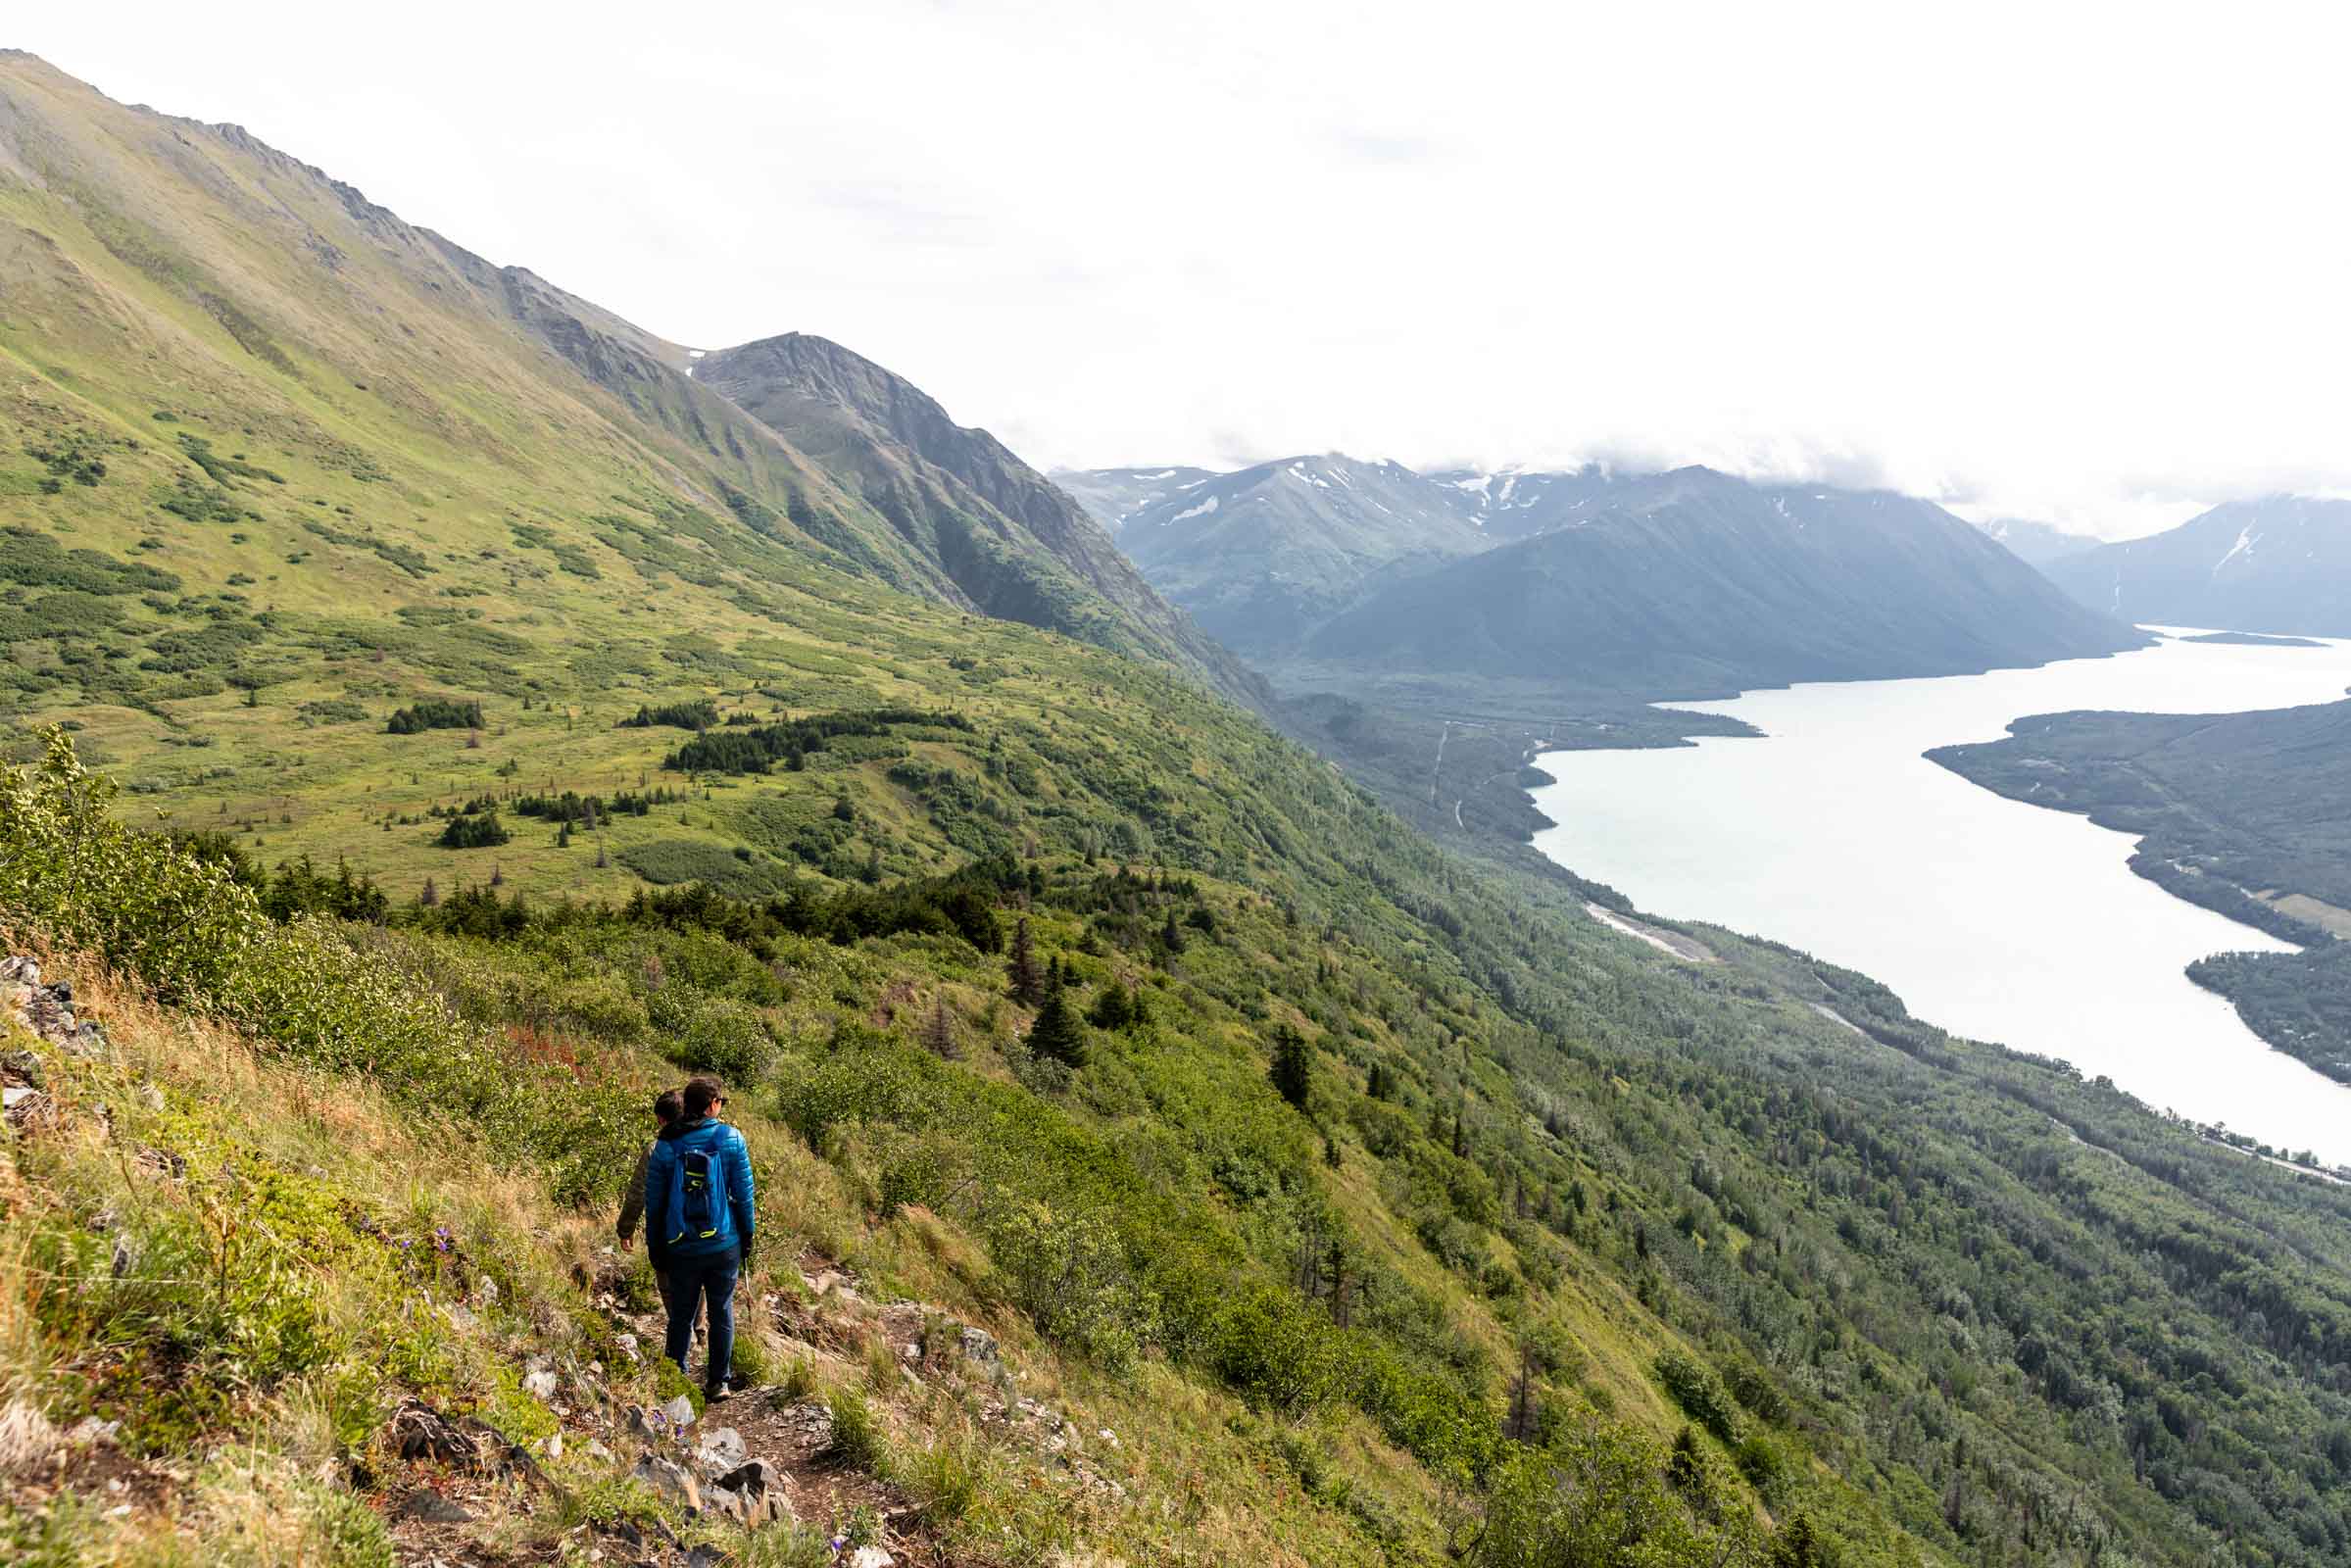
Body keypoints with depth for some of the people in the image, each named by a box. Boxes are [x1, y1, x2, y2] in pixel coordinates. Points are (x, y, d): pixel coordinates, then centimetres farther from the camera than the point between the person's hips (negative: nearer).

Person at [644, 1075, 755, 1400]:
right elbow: (744, 1193, -2)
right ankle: (718, 1382, 16)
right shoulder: (731, 1139, -6)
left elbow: (653, 1200, 3)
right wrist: (748, 1236, 9)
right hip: (724, 1245, -1)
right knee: (722, 1313, 11)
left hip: (682, 1248, 1)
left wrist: (654, 1245, 13)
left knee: (681, 1315, 15)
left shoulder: (664, 1145, -3)